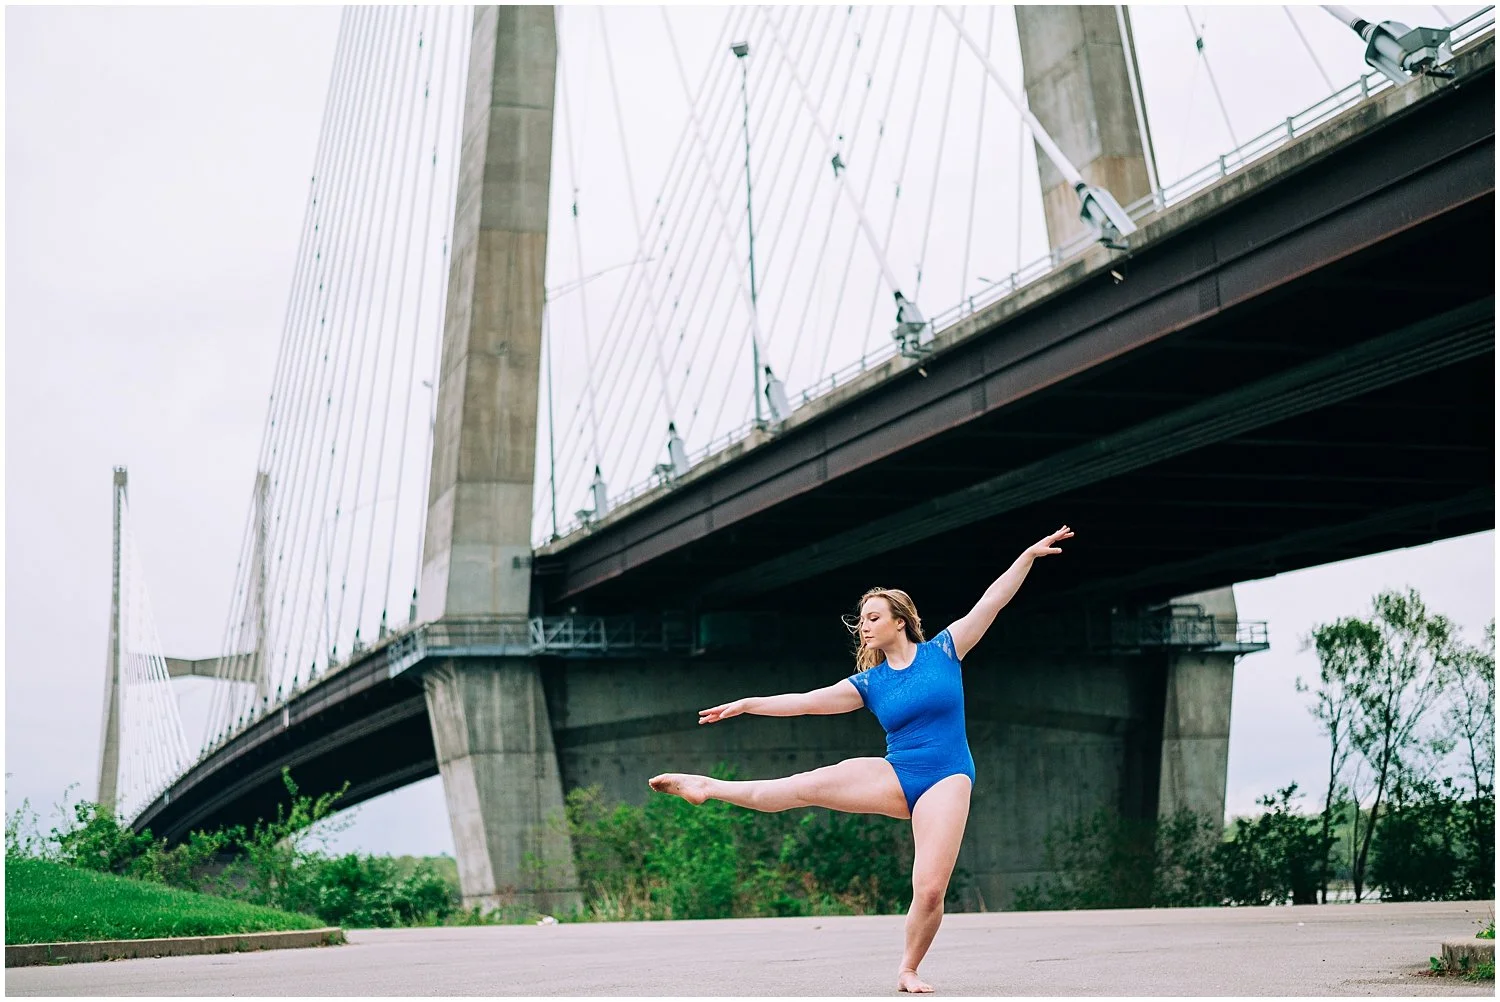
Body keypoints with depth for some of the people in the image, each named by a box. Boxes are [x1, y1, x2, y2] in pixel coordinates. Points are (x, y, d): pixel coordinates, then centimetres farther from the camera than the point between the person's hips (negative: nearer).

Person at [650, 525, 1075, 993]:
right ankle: (708, 787, -6)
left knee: (930, 890, -14)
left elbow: (992, 600, 1)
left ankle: (908, 970, 9)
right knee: (809, 785, -15)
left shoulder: (942, 650, 2)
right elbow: (806, 701, 7)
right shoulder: (868, 683, 7)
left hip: (945, 782, -2)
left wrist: (1029, 554, -2)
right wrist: (747, 704, 3)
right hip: (894, 778, 2)